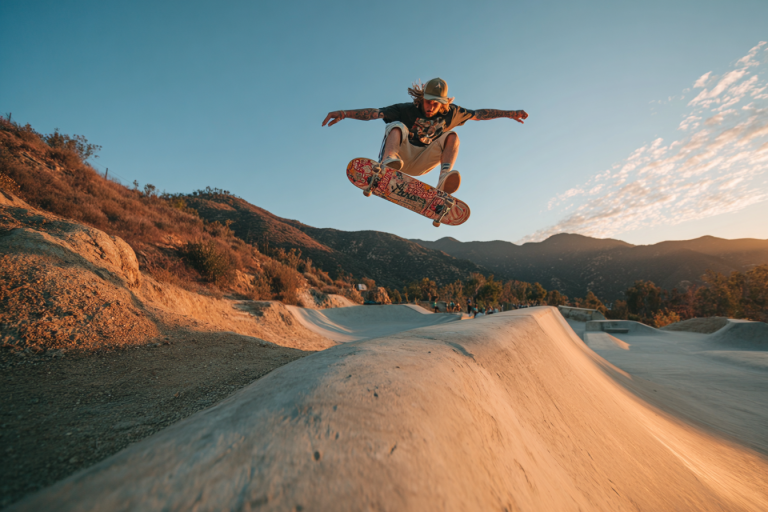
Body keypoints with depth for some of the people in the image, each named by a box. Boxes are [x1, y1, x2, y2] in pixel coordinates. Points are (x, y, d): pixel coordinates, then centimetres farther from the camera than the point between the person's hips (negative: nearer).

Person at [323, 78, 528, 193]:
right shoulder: (407, 110, -11)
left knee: (452, 136, -14)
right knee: (397, 126, -26)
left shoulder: (450, 113, 0)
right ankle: (388, 162, -54)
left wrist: (509, 113, 5)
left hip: (422, 163, 3)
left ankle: (445, 178, -37)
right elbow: (375, 113, -23)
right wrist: (345, 113, -34)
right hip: (403, 156, -3)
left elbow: (478, 114, 6)